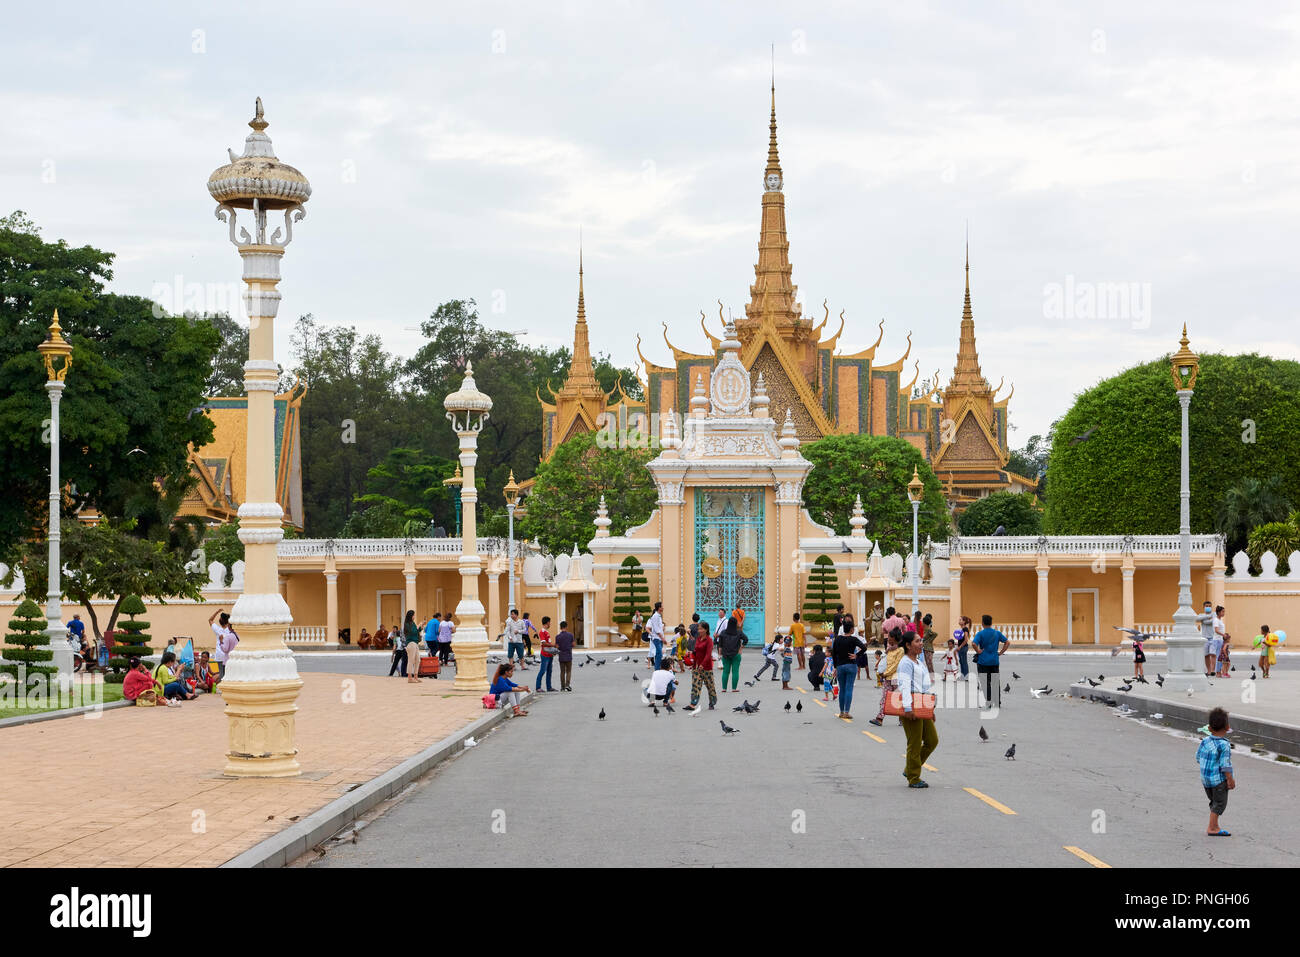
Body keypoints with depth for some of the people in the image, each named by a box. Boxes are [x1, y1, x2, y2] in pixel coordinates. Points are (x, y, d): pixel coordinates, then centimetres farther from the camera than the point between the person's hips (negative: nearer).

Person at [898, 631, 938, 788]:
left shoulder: (919, 662, 19)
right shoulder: (906, 663, -11)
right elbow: (905, 686, -22)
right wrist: (908, 708, -32)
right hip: (911, 706, -10)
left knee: (932, 740, 11)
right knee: (915, 744, -4)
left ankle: (909, 769, 21)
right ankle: (913, 779, 5)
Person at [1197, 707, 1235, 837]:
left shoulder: (1205, 741, 1)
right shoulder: (1224, 745, -18)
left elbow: (1198, 758, 9)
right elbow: (1225, 765, -18)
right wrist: (1230, 779, -13)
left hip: (1205, 778, 7)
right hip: (1219, 779, -7)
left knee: (1214, 802, 20)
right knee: (1220, 803, 3)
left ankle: (1215, 826, 25)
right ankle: (1212, 828, 2)